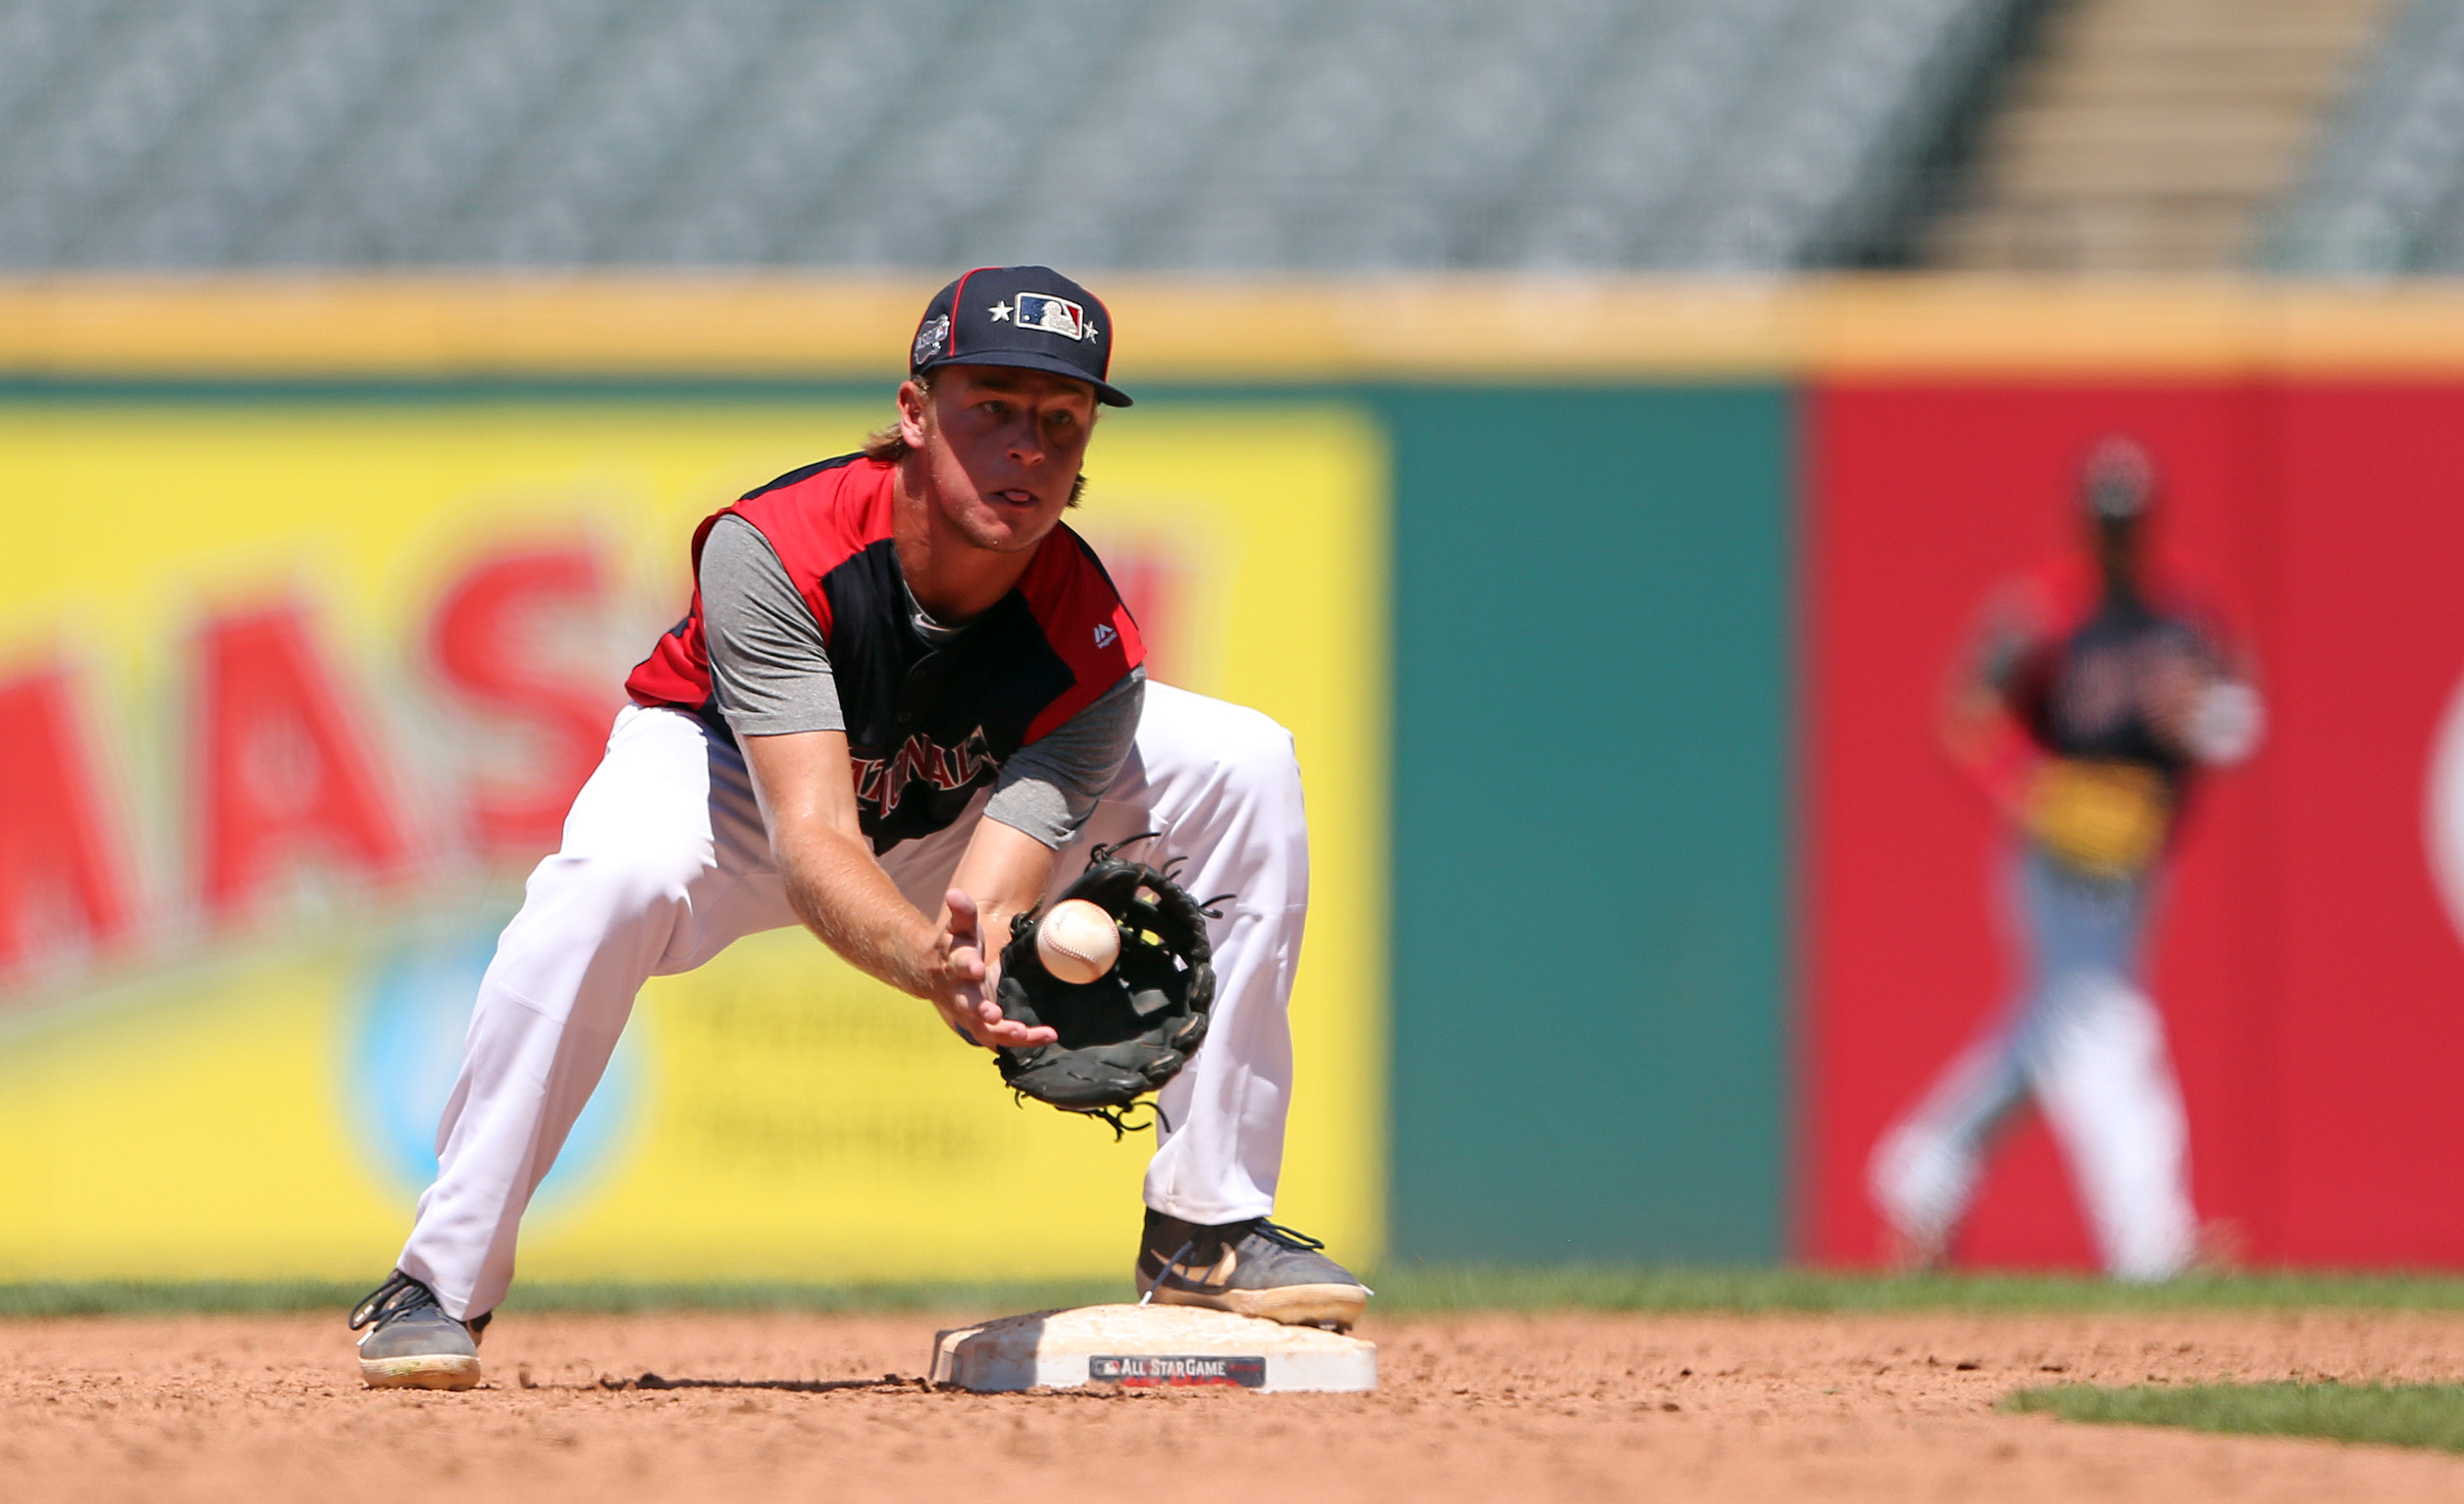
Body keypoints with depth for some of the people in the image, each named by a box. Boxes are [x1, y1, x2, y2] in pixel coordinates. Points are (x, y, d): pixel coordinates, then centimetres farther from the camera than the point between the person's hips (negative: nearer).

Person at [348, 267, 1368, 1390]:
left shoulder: (1090, 649, -29)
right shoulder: (769, 551, -38)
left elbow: (982, 916, -38)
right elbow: (811, 848, -48)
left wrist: (994, 962, -63)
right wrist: (929, 963, -68)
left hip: (964, 809, 4)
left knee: (1242, 766, -15)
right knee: (618, 873, -39)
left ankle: (1206, 1229, -5)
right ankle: (440, 1286, -23)